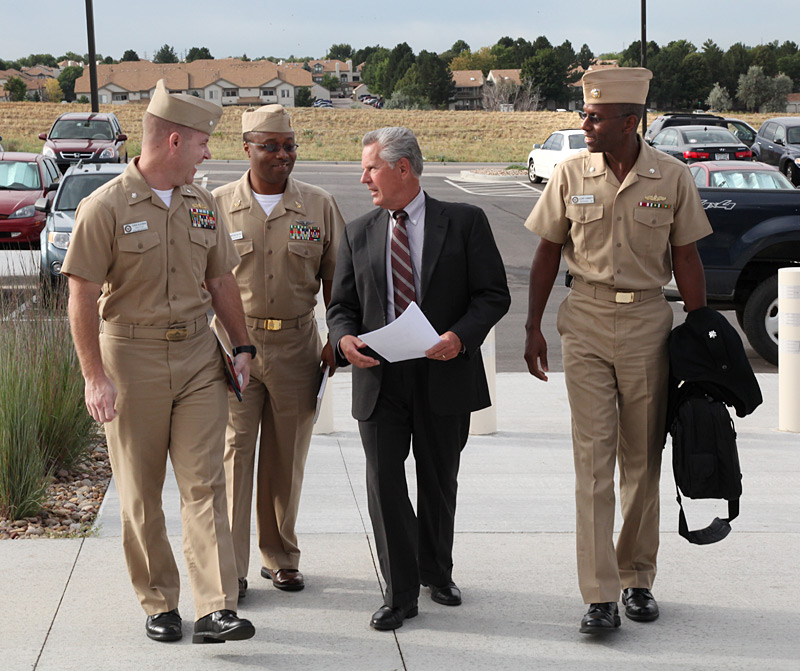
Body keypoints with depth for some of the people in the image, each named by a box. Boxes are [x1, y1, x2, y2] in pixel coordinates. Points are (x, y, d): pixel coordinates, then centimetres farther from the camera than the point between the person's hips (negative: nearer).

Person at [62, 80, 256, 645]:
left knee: (204, 483, -4)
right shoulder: (105, 207, -9)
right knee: (141, 492, 6)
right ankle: (159, 603, 18)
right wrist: (95, 376, -14)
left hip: (198, 355, 4)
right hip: (131, 356, -4)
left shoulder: (203, 205, 9)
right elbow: (82, 297, -10)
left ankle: (217, 609, -7)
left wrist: (243, 345, 11)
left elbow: (221, 281, 17)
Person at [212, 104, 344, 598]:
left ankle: (282, 558, 24)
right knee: (233, 452, -3)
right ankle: (230, 567, 3)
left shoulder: (320, 205, 5)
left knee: (287, 458, 9)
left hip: (297, 346, 2)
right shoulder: (218, 205, 2)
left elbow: (334, 278, 10)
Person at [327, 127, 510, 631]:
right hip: (380, 378, 2)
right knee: (383, 482, -5)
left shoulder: (464, 222, 0)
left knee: (439, 482, 13)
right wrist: (344, 337, -11)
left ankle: (437, 573, 35)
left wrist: (461, 335, -20)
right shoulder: (358, 234, 10)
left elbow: (493, 294, -3)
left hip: (444, 376, -2)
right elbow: (343, 305, 12)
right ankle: (400, 593, 7)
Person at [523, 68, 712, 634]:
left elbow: (686, 258, 3)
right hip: (586, 319, 0)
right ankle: (601, 596, -5)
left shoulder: (672, 177, -2)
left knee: (643, 458, 8)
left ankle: (637, 580, 22)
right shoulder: (571, 175, 0)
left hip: (648, 320, 0)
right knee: (594, 455, -5)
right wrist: (533, 327, 5)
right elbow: (548, 252, 7)